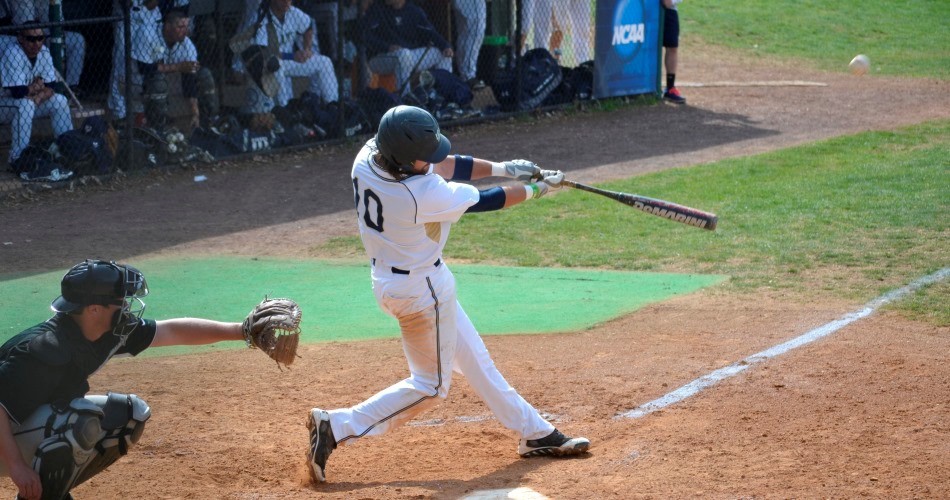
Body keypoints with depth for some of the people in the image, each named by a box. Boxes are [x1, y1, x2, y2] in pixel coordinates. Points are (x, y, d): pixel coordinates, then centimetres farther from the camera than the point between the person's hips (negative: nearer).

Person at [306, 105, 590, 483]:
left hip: (389, 277, 9)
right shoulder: (423, 197, -35)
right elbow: (480, 202, -18)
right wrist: (534, 190, -2)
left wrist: (501, 167, -7)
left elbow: (444, 167, -1)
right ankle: (337, 427, 3)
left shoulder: (369, 155, -14)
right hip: (421, 289, -9)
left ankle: (534, 433, 32)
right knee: (431, 385, 8)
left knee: (474, 360, 19)